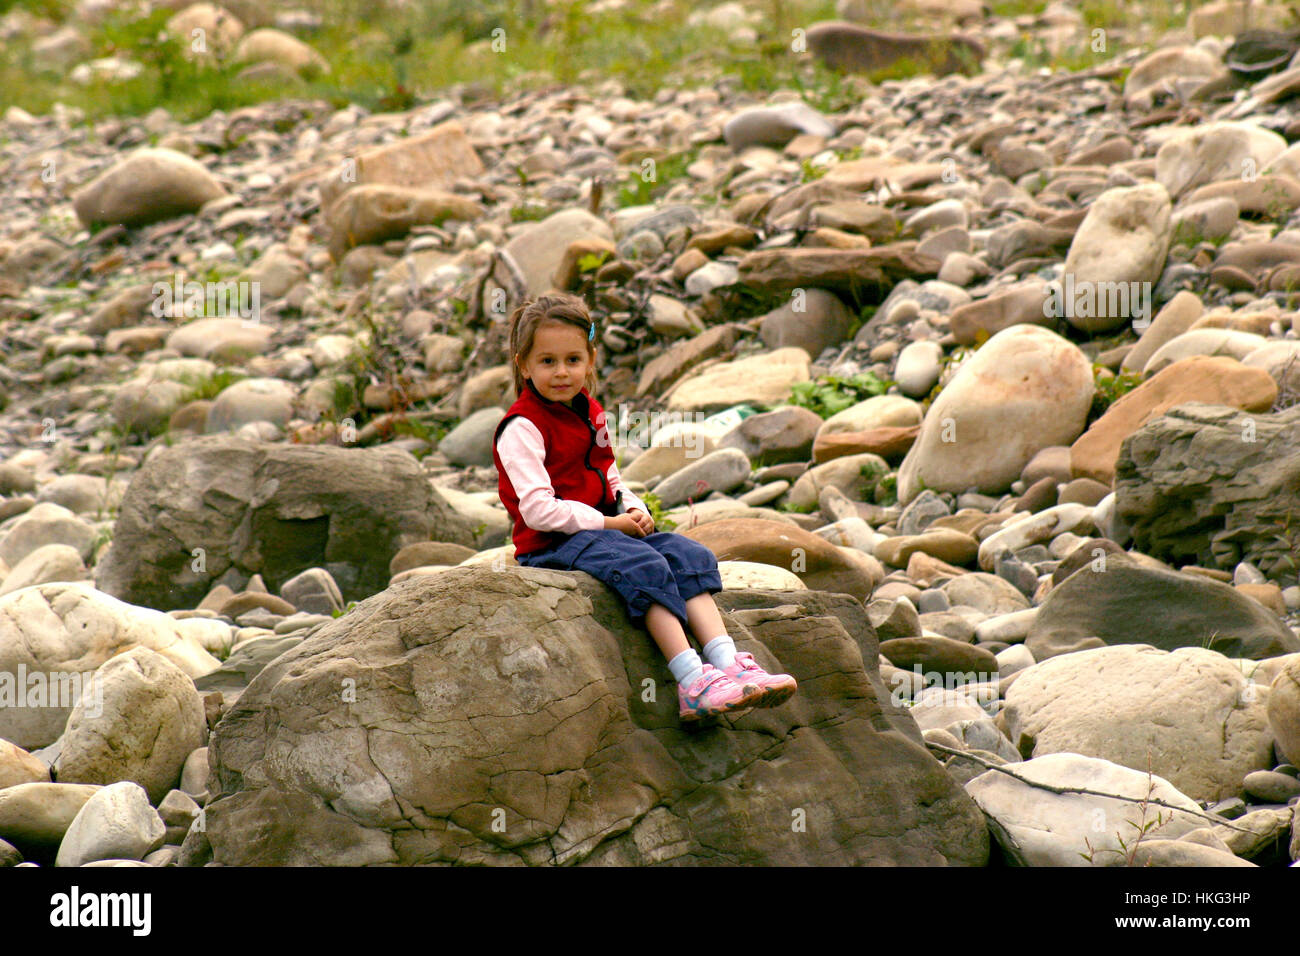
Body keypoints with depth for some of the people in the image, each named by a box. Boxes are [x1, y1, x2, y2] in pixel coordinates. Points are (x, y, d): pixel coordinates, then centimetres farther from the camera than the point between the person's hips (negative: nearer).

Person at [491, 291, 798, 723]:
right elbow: (538, 510, -20)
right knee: (644, 566, -31)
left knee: (689, 554, -11)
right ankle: (693, 684, -39)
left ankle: (727, 663, -26)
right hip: (553, 543, -9)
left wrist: (634, 510, 2)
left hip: (605, 528, 9)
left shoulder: (590, 413, 17)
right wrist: (607, 523, -16)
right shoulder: (521, 428, -12)